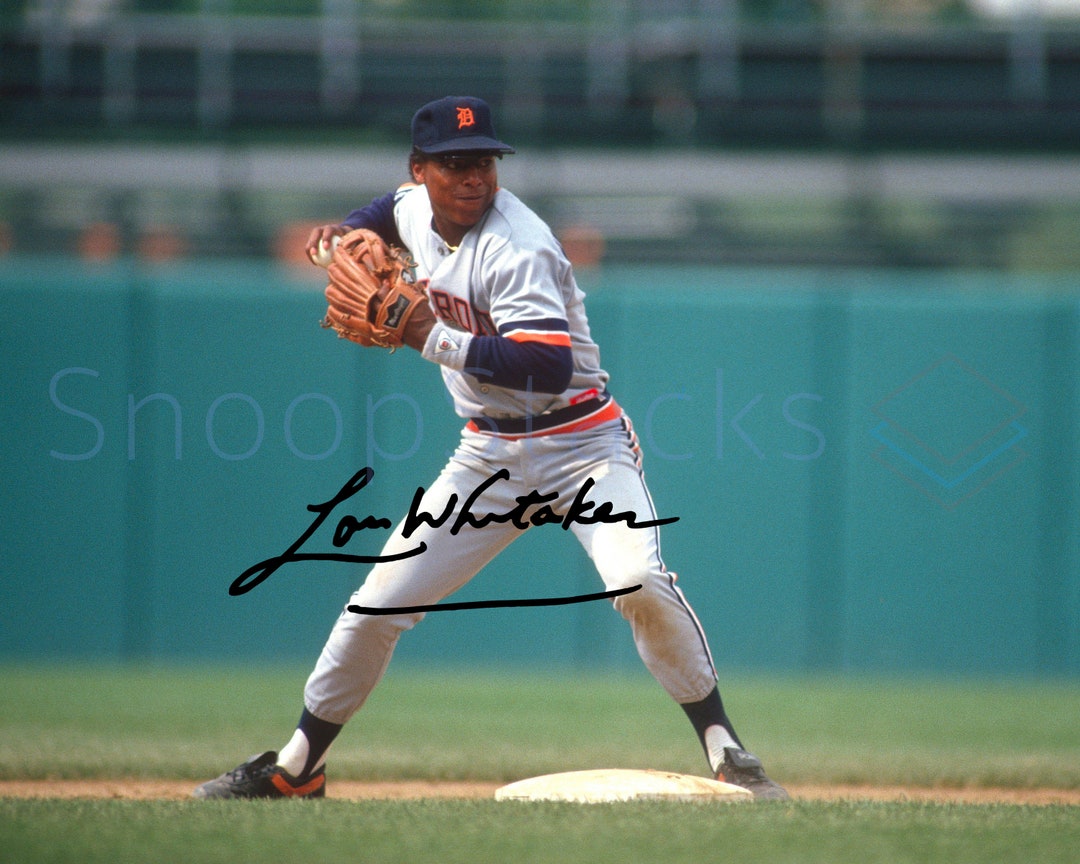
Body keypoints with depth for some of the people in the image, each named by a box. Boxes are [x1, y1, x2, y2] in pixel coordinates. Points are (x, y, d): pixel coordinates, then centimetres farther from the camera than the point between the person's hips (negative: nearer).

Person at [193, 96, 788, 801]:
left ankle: (726, 753, -19)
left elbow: (551, 369, -35)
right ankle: (295, 769, 18)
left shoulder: (515, 251, -23)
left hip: (582, 447, -6)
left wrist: (432, 338, -30)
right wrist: (350, 228, 7)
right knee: (377, 605, 2)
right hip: (488, 456, 6)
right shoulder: (416, 209, 1)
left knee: (640, 582, -29)